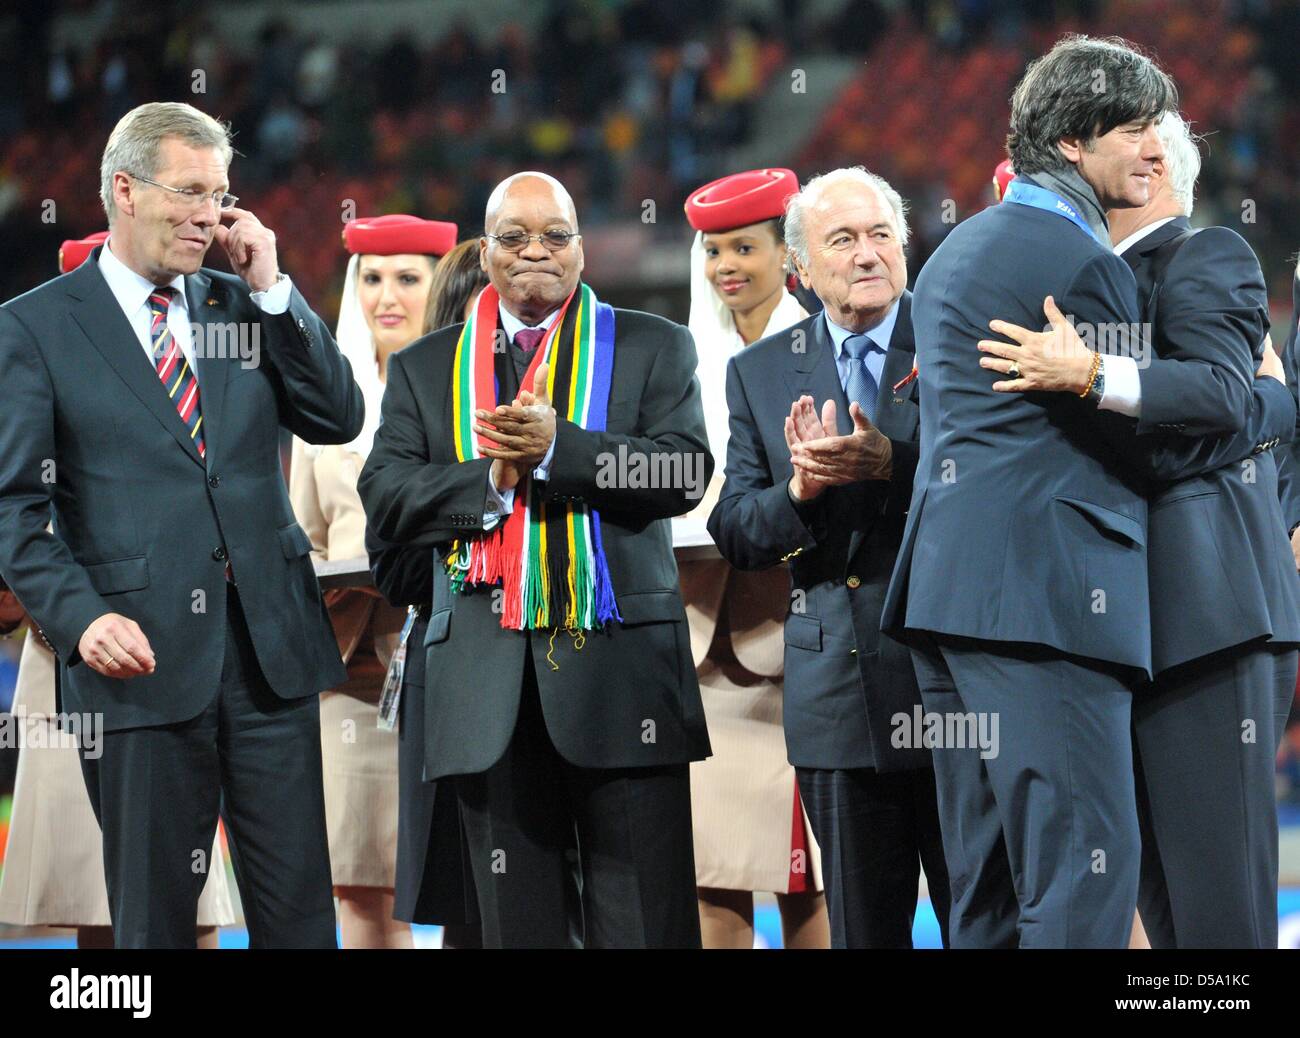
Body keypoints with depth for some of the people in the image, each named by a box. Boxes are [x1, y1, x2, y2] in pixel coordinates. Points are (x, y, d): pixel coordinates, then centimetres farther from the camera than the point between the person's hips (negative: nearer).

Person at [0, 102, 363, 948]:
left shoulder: (246, 305, 13)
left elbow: (338, 419, 5)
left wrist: (272, 289, -2)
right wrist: (79, 616, -16)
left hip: (271, 648, 3)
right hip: (140, 656, -3)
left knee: (299, 908, 3)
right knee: (153, 914, 4)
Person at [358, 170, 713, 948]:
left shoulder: (654, 349, 9)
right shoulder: (424, 369, 15)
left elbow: (686, 472, -5)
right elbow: (385, 498, 3)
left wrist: (555, 447, -16)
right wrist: (492, 475, -12)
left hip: (620, 671, -2)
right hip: (488, 684, 2)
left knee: (648, 921, -5)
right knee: (517, 919, 5)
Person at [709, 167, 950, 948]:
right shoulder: (760, 373, 11)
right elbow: (736, 534, 7)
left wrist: (893, 463, -23)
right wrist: (800, 488, -14)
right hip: (839, 695, 3)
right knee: (863, 927, 9)